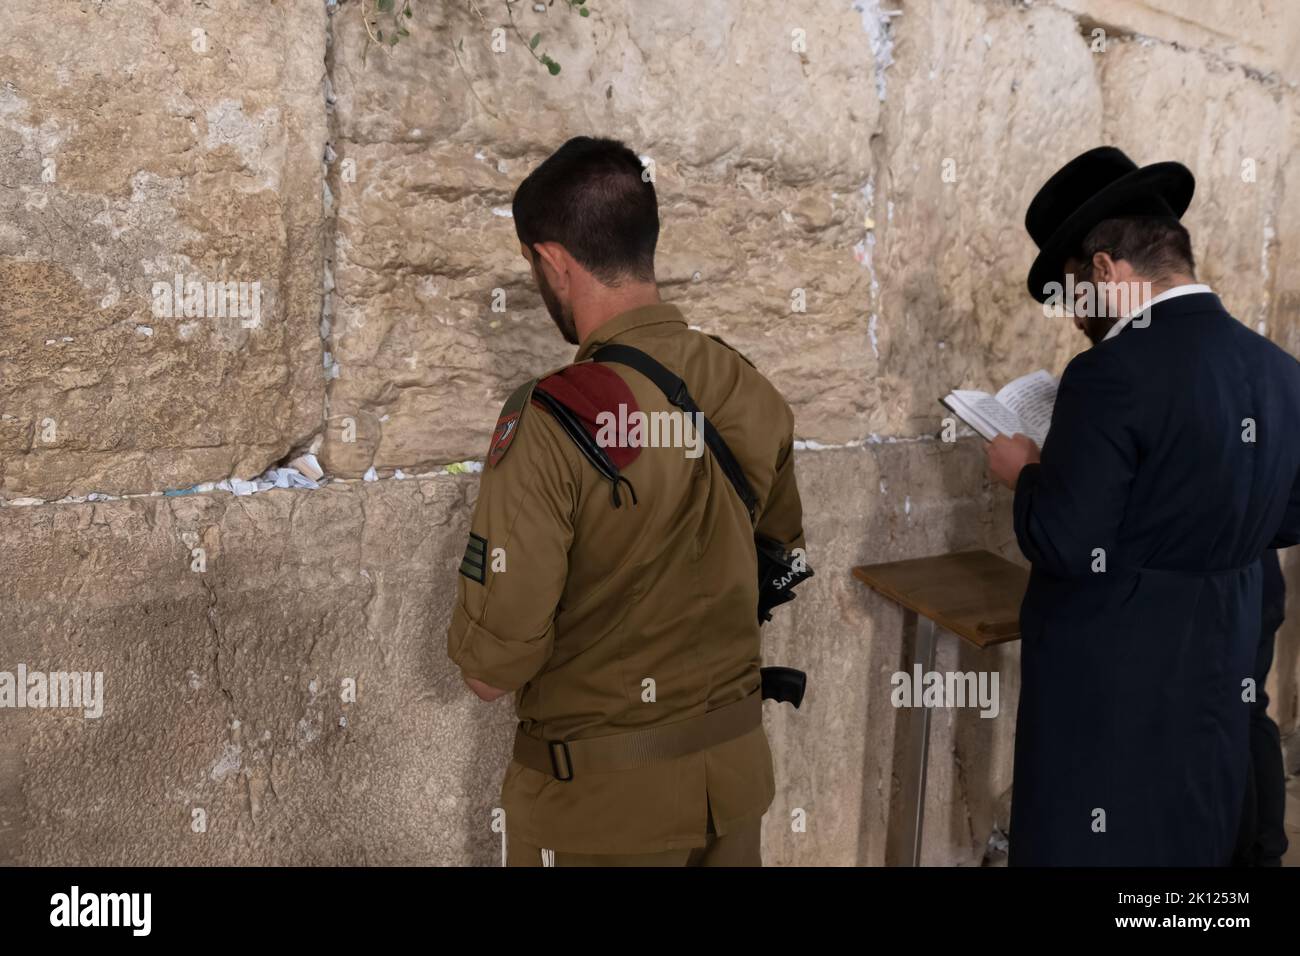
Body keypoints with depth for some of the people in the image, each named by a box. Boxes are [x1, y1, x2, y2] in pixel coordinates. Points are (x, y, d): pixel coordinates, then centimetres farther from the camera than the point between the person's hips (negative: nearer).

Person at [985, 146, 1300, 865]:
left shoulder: (1113, 375, -21)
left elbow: (1060, 547, -21)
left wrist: (1025, 472, -3)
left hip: (1110, 679, -7)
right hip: (1220, 670, 7)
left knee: (1085, 847, 7)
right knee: (1192, 844, 21)